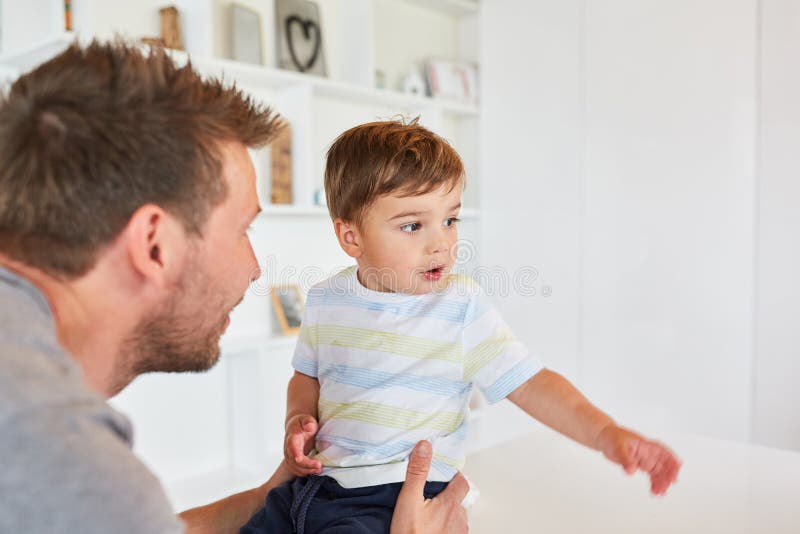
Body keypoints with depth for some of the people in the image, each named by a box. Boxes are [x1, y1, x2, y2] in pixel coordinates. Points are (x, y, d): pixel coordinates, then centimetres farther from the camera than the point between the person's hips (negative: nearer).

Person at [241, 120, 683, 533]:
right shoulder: (326, 300, 3)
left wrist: (606, 434, -20)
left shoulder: (462, 308, -8)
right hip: (317, 477, 5)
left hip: (392, 496, -4)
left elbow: (530, 384, -8)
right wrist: (298, 421, -1)